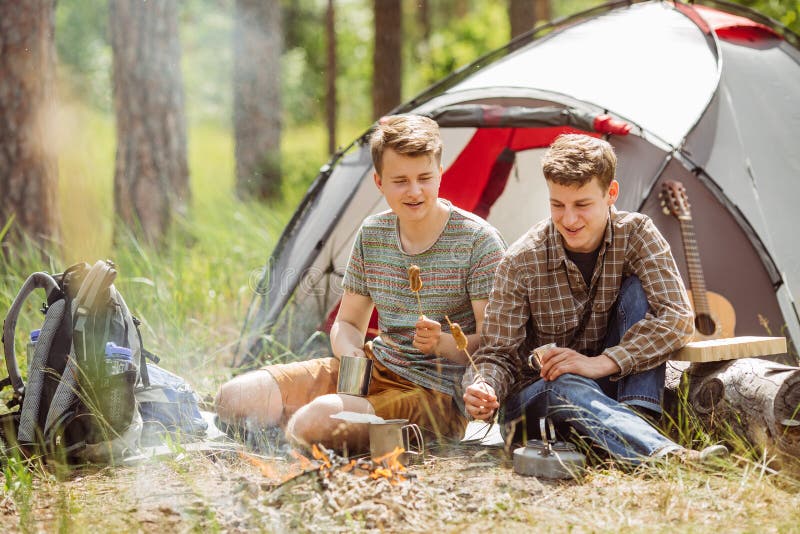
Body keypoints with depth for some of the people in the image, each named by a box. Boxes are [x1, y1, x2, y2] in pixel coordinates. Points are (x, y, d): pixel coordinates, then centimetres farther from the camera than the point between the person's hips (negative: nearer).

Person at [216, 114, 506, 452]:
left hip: (437, 394, -6)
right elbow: (347, 323, 15)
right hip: (375, 371, 6)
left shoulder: (478, 242, -11)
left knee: (317, 424, -33)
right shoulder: (372, 236, 7)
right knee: (236, 400, -10)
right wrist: (350, 353, -10)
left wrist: (443, 342, -33)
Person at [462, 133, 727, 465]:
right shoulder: (521, 262, -14)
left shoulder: (636, 235, -10)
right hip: (534, 395, -2)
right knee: (567, 387, -39)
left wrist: (601, 363, -29)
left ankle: (635, 421, -31)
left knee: (638, 289, -19)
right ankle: (668, 457, -63)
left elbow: (678, 318, -20)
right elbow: (498, 353, -11)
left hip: (610, 387, 2)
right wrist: (484, 388, -35)